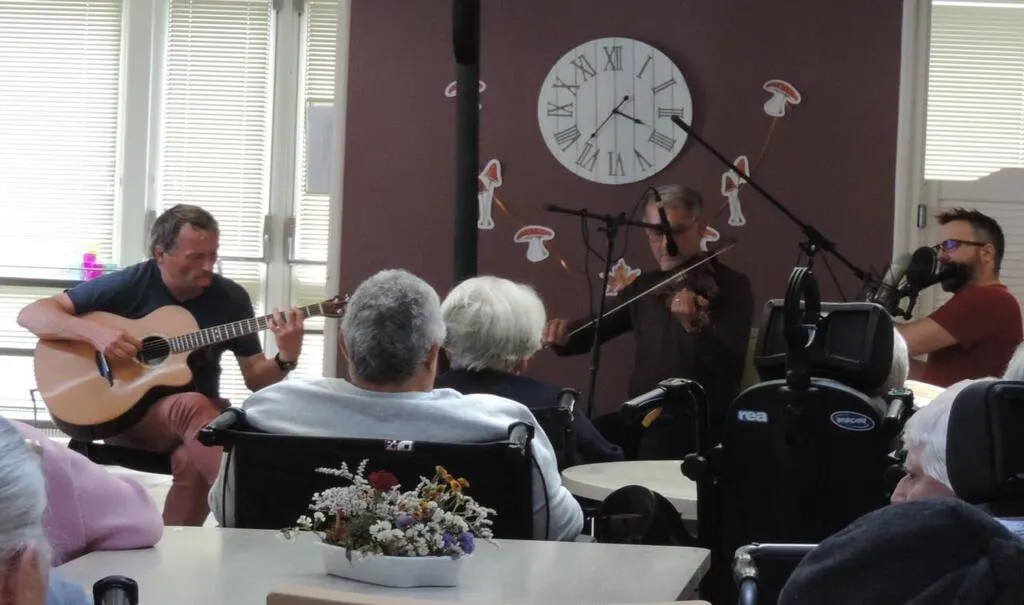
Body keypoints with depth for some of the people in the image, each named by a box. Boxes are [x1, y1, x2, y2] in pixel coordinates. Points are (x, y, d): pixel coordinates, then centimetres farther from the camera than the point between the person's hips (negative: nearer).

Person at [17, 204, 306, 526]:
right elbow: (32, 314, -9)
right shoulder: (130, 284, -7)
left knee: (191, 459, -35)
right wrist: (94, 332, -25)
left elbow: (256, 379, 5)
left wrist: (286, 358, -17)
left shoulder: (231, 298, 1)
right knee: (192, 405, -36)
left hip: (197, 413, 3)